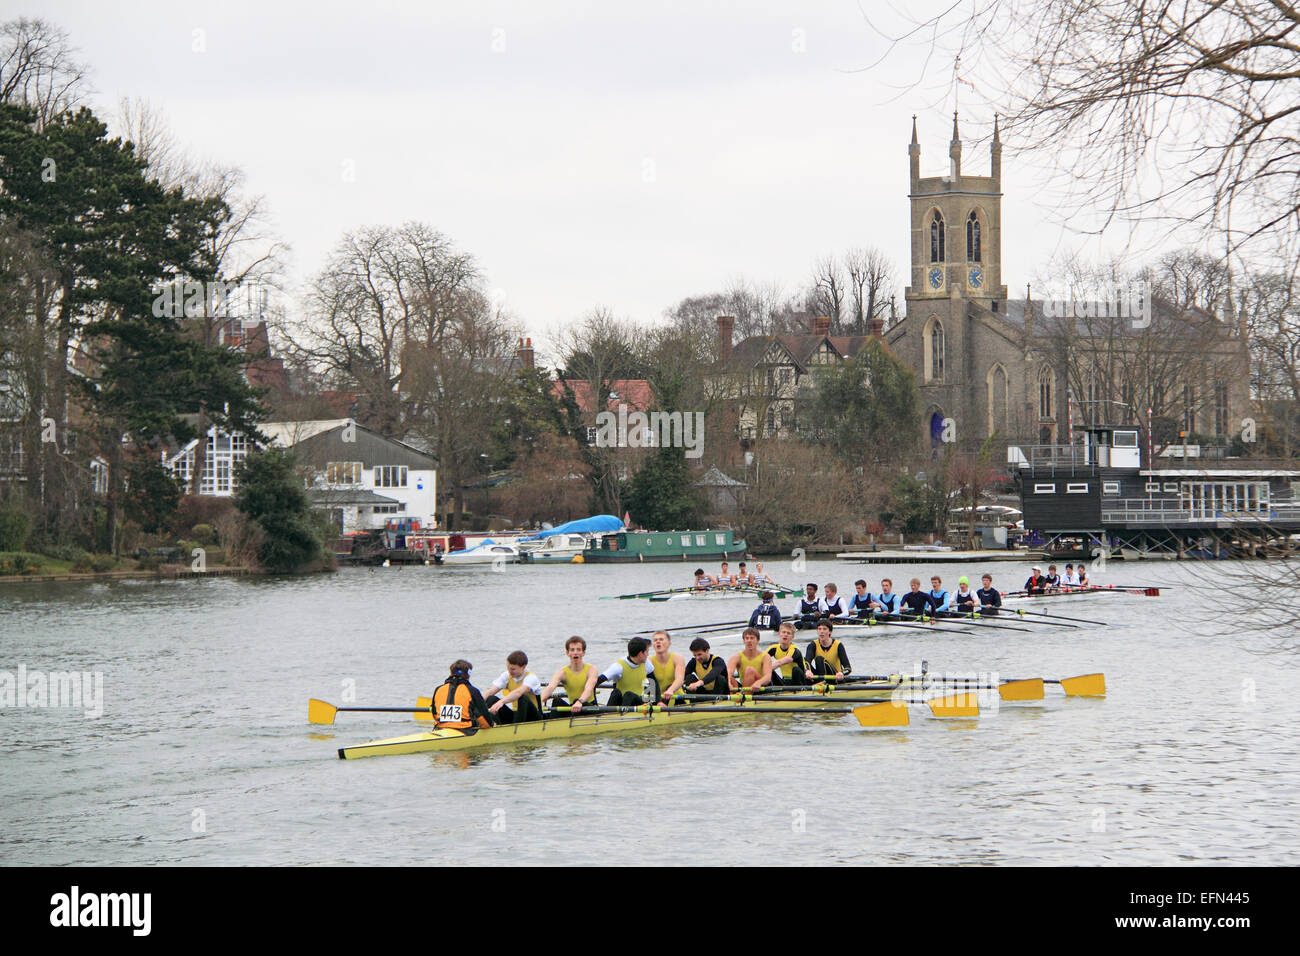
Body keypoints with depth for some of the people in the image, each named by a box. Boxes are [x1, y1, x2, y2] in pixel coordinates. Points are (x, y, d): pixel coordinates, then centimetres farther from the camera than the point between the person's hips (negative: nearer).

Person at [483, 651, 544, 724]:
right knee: (492, 699, -14)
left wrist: (501, 702, -56)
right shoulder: (507, 675, 1)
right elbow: (490, 692, -9)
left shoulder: (531, 677, -18)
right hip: (516, 713, 5)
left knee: (523, 698, -36)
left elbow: (519, 692, -40)